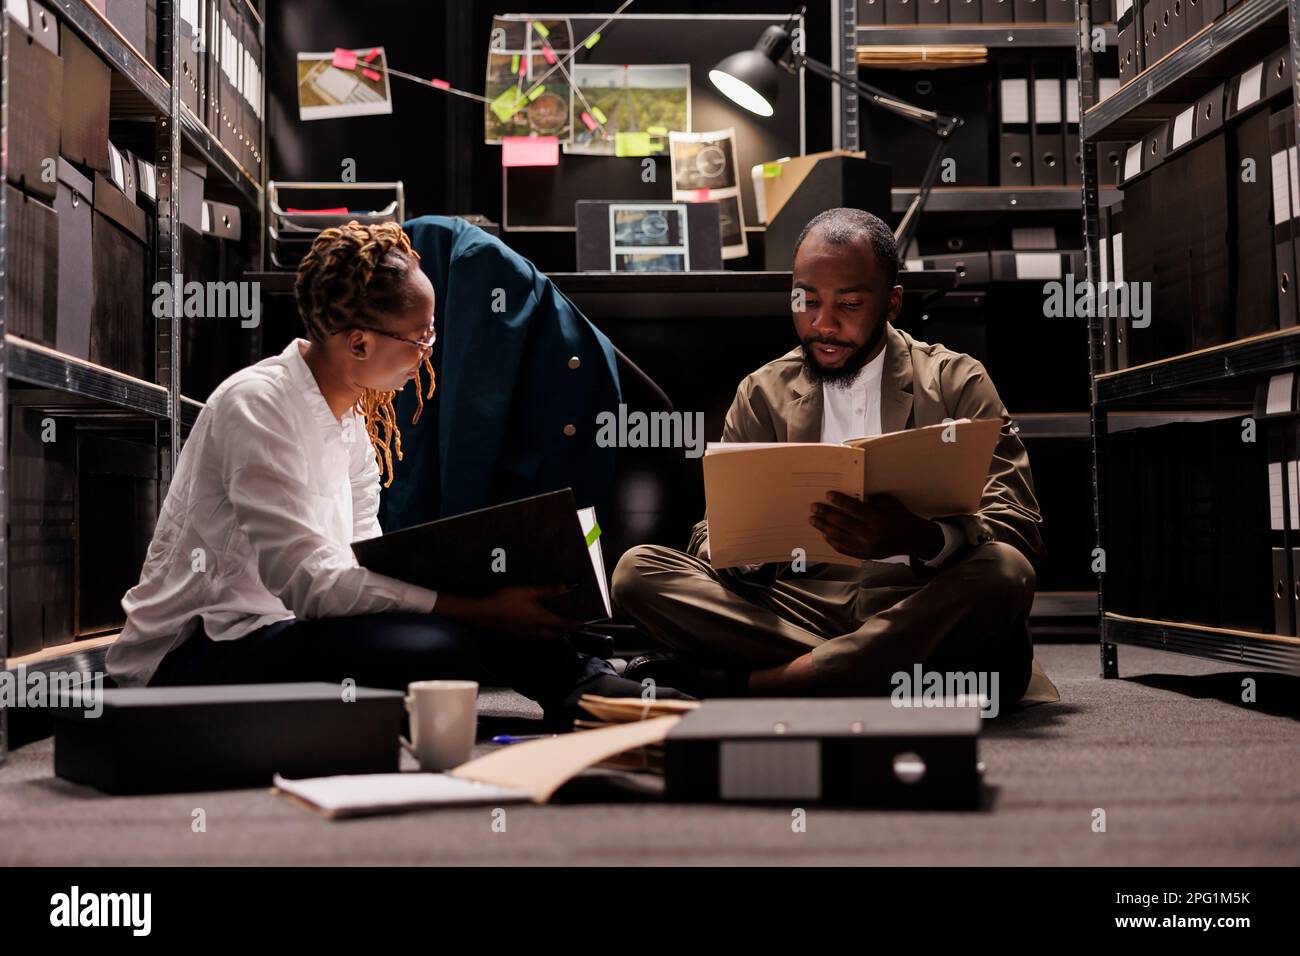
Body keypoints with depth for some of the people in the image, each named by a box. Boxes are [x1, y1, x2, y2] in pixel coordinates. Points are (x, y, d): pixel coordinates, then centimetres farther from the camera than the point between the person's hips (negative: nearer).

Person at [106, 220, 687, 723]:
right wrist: (481, 611, -29)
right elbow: (306, 581, -26)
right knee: (433, 648, -31)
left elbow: (362, 568, 5)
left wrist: (489, 601, -12)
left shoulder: (352, 423, 11)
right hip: (188, 658, -9)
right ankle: (581, 687, -17)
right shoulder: (257, 406, -17)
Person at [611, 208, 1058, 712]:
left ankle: (744, 682, -29)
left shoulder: (959, 382, 5)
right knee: (637, 568, -18)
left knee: (1002, 572, -34)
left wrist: (915, 537, -28)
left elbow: (1019, 530, -6)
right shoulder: (762, 393, 14)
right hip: (798, 606, 2)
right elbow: (712, 534, 8)